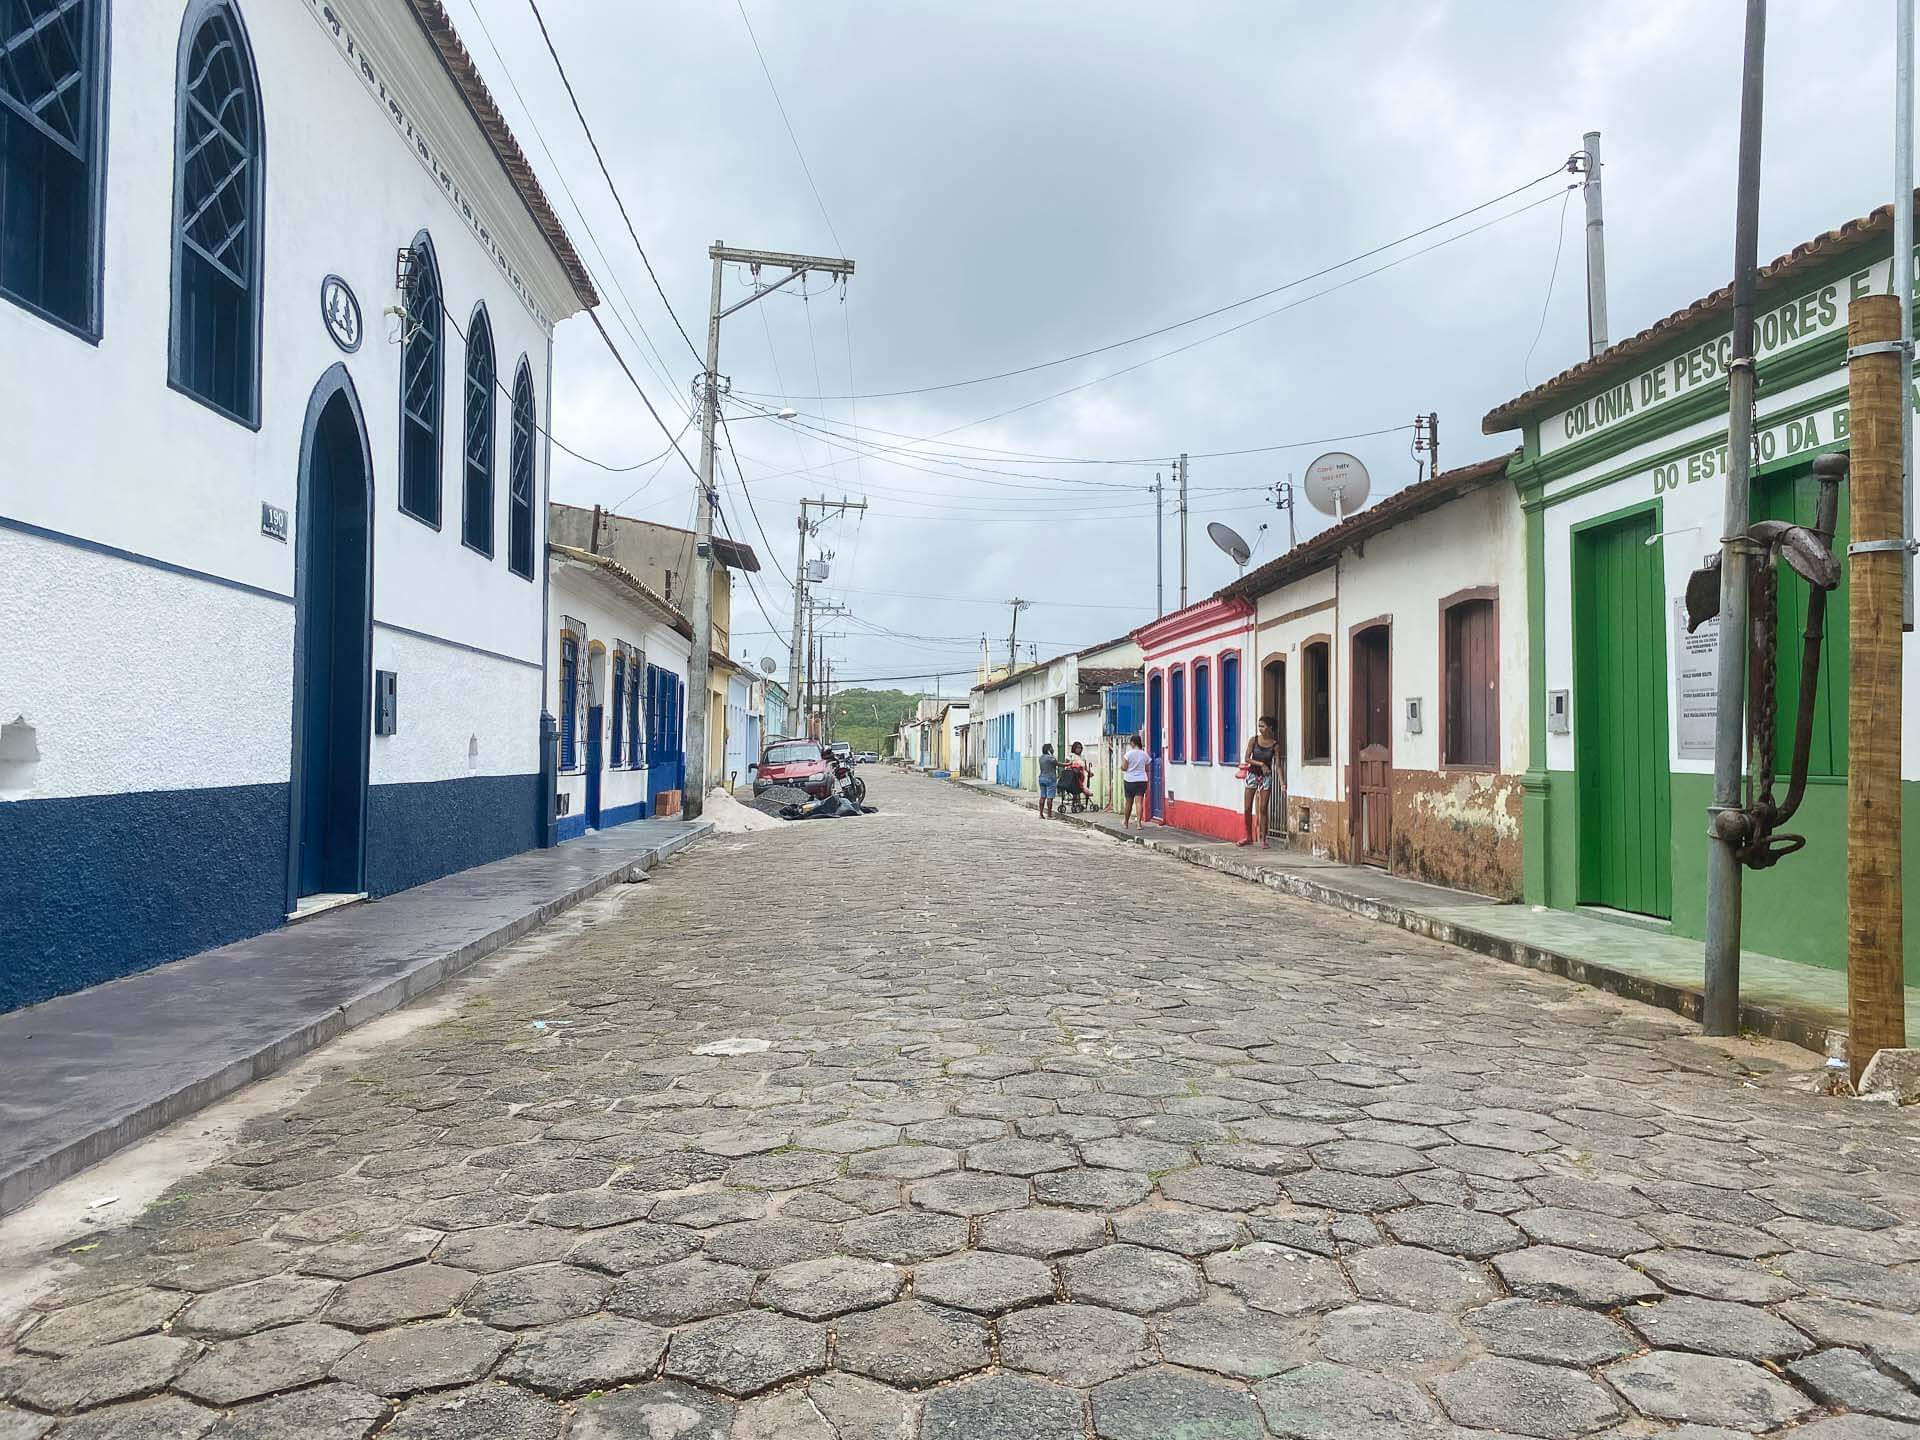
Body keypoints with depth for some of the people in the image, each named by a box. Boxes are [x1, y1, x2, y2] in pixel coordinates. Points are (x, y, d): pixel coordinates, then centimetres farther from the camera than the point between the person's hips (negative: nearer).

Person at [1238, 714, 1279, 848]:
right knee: (1247, 808, 3)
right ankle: (1248, 837, 18)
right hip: (1253, 774, 1)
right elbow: (1246, 758, -7)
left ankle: (1263, 839, 5)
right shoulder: (1254, 740, -4)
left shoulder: (1274, 744, -5)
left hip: (1266, 776, -1)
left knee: (1263, 809, -2)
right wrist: (1261, 764, -20)